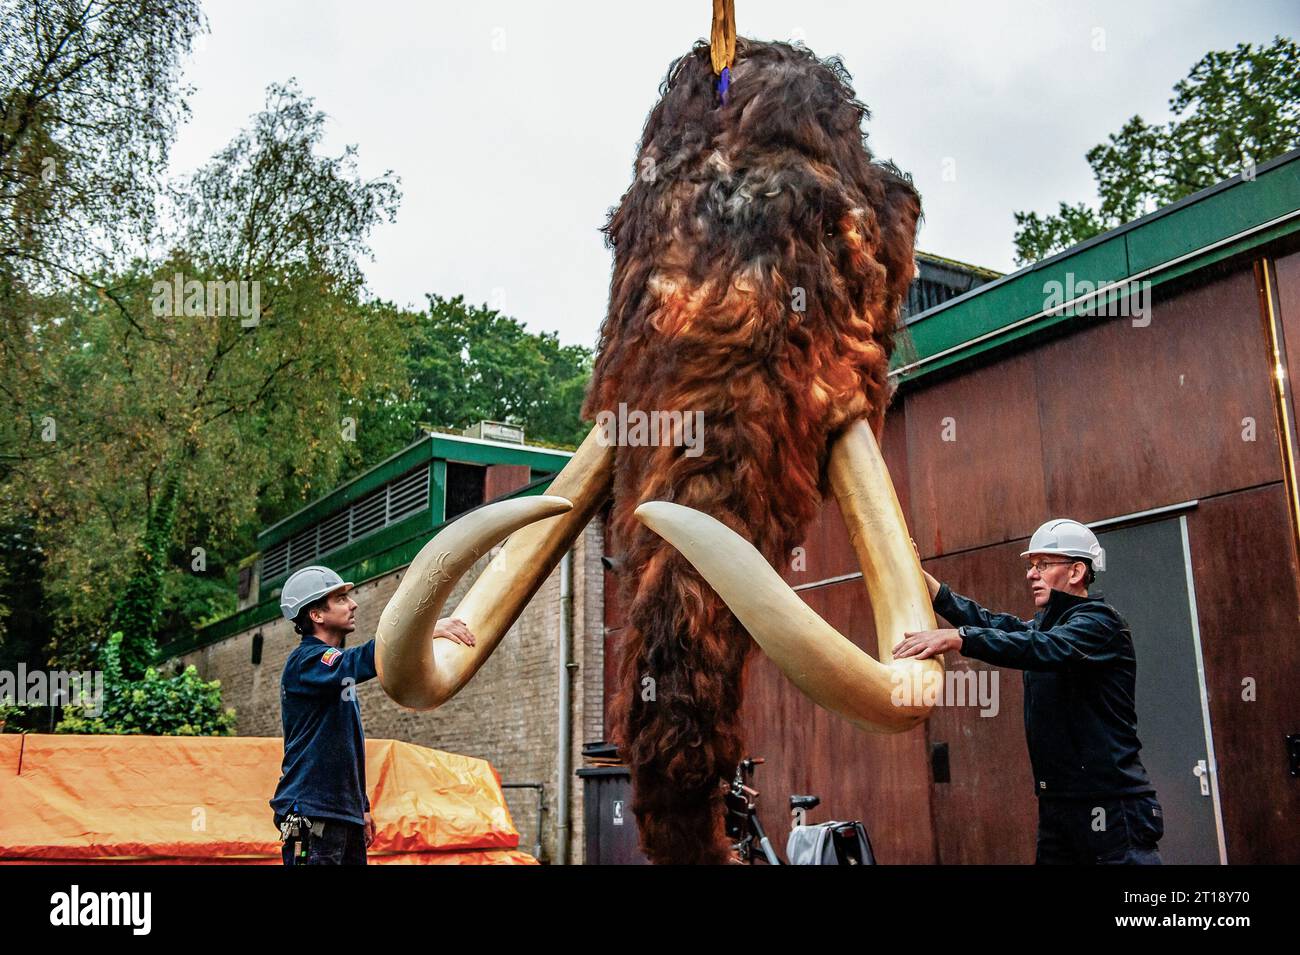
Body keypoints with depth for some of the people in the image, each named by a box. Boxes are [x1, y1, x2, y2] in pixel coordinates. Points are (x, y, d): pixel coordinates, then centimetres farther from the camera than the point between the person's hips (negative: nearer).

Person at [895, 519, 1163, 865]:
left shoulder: (1100, 622, -10)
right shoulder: (1045, 624, 17)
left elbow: (1045, 648, -28)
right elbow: (988, 622, 4)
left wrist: (956, 638, -36)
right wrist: (918, 575, -6)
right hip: (1057, 807, 8)